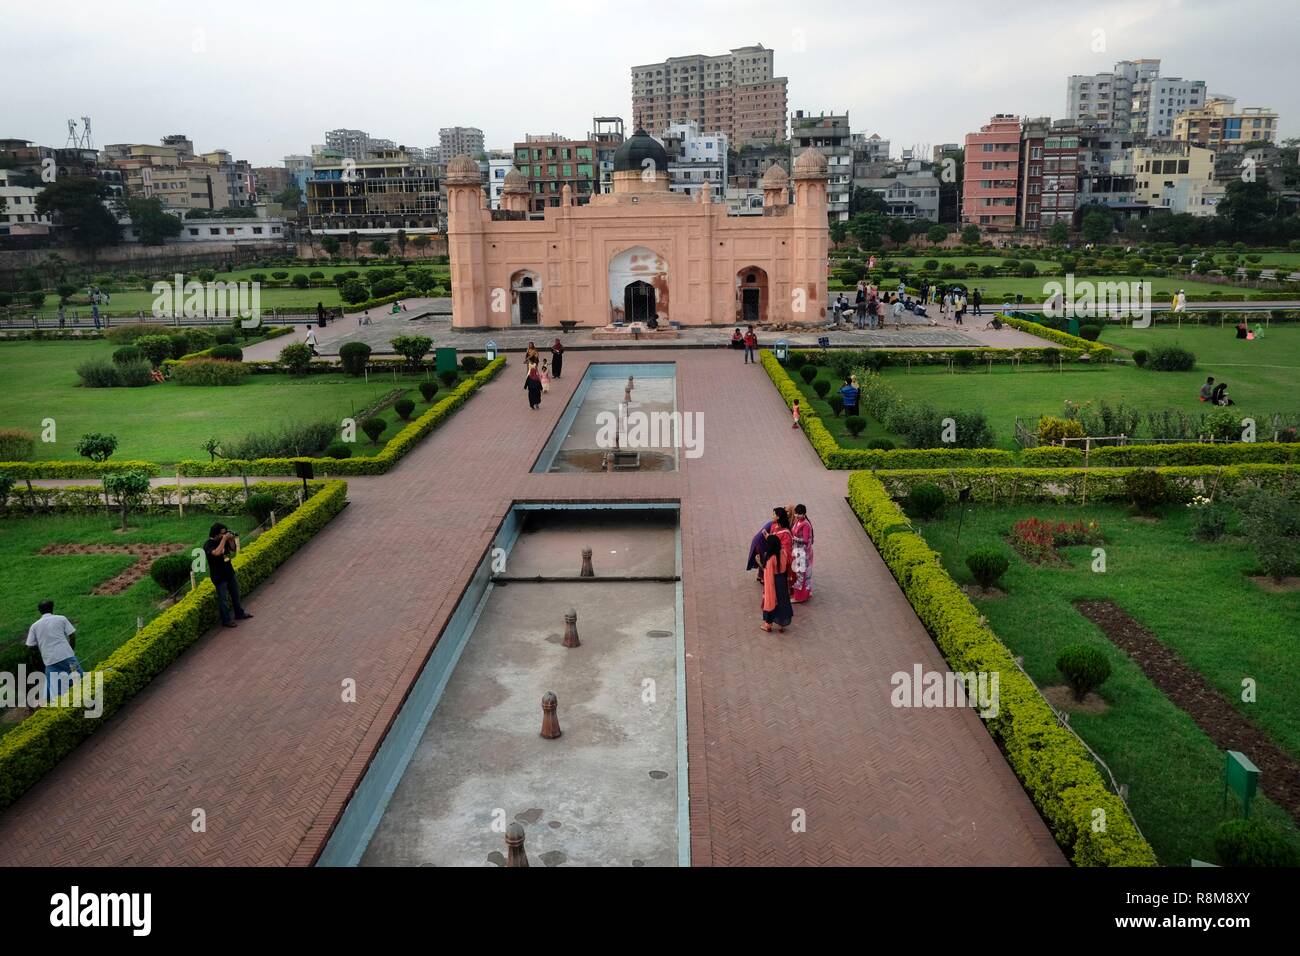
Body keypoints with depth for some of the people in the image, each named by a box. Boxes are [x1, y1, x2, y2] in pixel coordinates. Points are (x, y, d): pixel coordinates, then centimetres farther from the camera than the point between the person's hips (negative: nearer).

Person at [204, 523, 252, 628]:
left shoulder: (224, 540, 0)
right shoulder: (208, 544, -19)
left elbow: (234, 550, 8)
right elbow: (217, 552, -38)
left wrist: (231, 540, -9)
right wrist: (224, 539, -31)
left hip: (229, 572, 7)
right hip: (219, 577, -7)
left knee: (235, 594, 20)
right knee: (223, 599, 2)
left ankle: (239, 614, 37)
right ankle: (226, 621, 14)